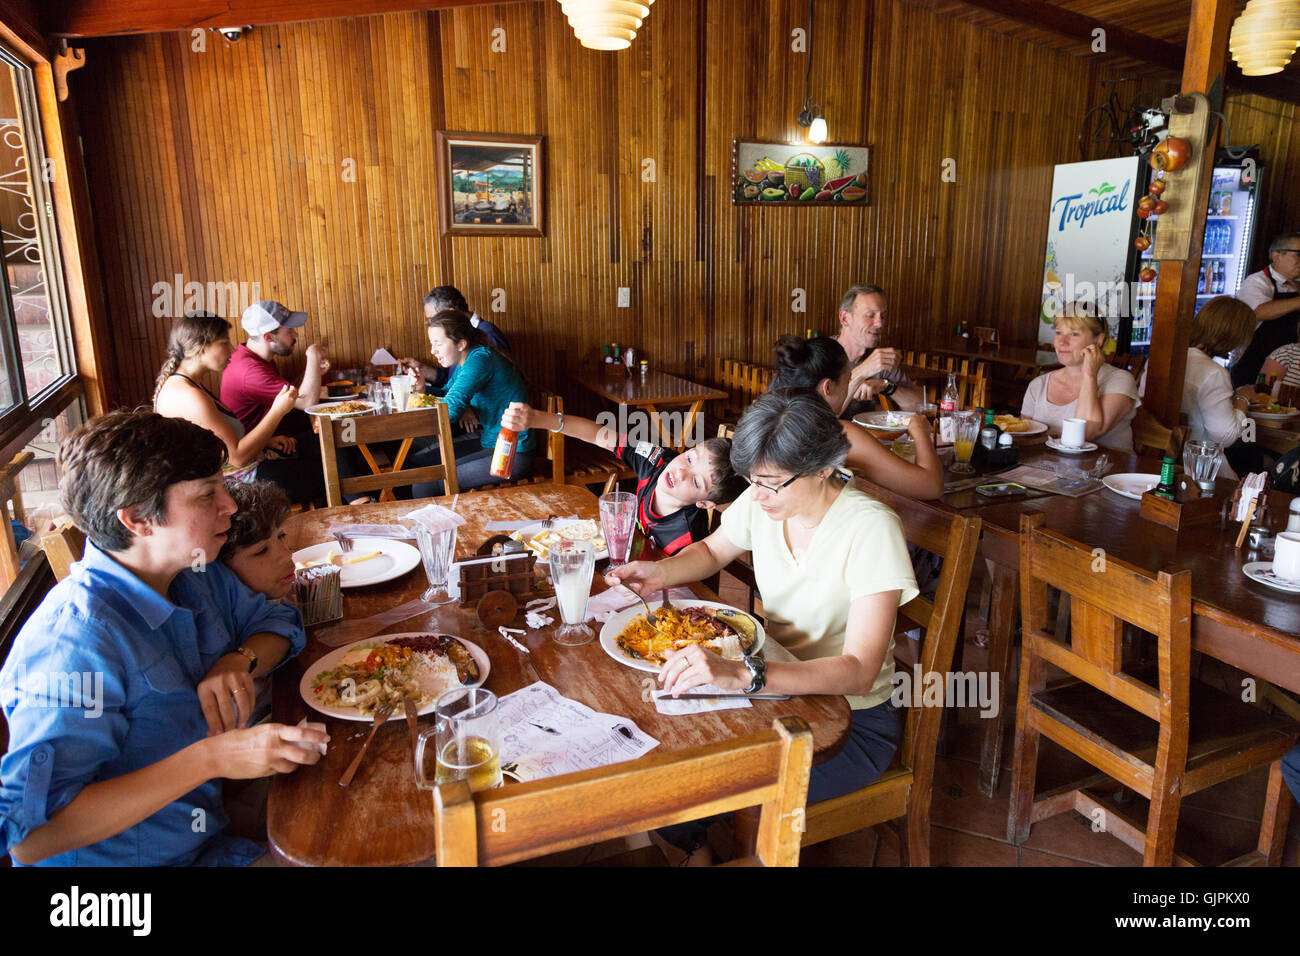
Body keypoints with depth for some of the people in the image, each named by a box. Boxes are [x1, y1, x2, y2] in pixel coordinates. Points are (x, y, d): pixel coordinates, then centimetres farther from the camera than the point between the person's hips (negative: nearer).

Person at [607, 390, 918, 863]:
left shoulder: (871, 530, -25)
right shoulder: (762, 502, -7)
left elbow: (858, 673, -32)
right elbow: (712, 551, 15)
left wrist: (743, 674, -45)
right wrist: (660, 572, -7)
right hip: (774, 686, 6)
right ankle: (693, 850, 20)